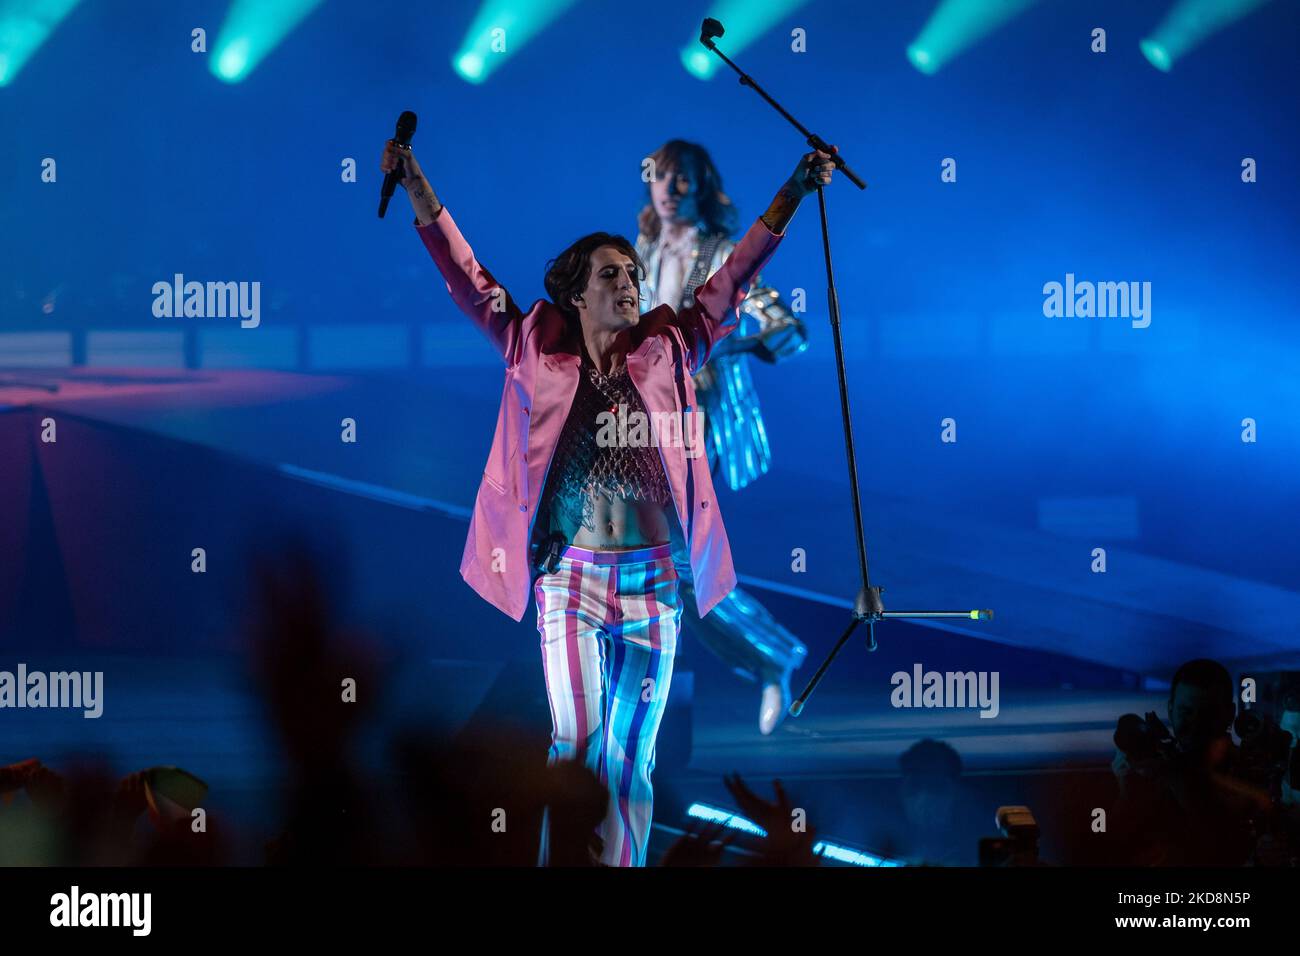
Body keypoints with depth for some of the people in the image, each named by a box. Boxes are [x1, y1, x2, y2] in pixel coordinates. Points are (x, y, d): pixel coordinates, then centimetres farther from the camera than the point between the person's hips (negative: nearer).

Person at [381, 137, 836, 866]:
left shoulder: (666, 352, 6)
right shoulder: (538, 349, 4)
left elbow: (733, 280, 7)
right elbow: (470, 280, 3)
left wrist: (793, 195, 2)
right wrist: (419, 191, -3)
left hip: (653, 579, 1)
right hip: (570, 578, -1)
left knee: (633, 758, 5)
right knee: (577, 749, -5)